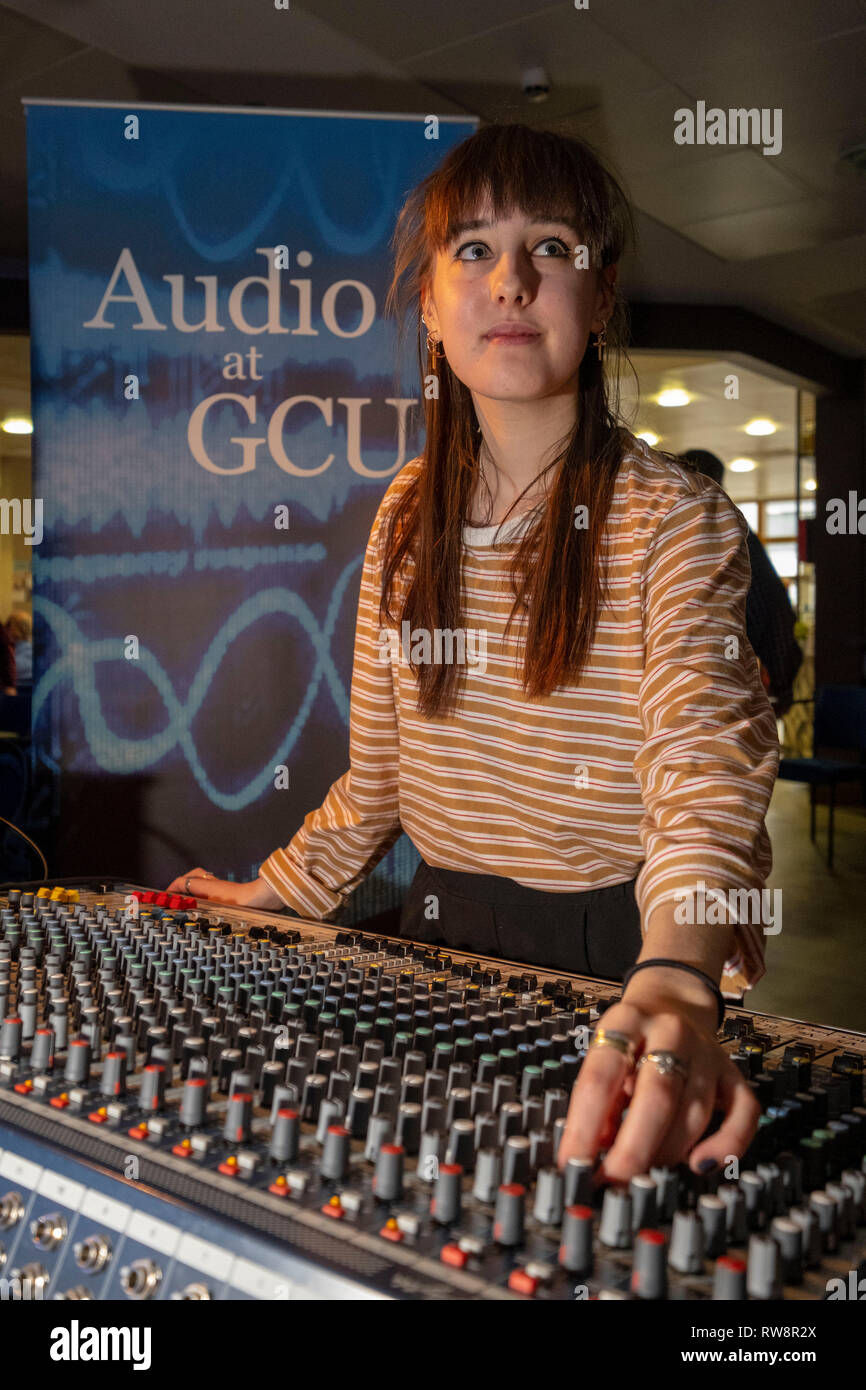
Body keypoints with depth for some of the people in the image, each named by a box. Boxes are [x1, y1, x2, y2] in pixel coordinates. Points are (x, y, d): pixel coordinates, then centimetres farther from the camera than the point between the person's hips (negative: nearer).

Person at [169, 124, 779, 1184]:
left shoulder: (677, 520, -10)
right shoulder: (410, 511, 6)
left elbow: (706, 759, -26)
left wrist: (675, 982, -43)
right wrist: (272, 895, 16)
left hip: (613, 958, -4)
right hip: (439, 936, 5)